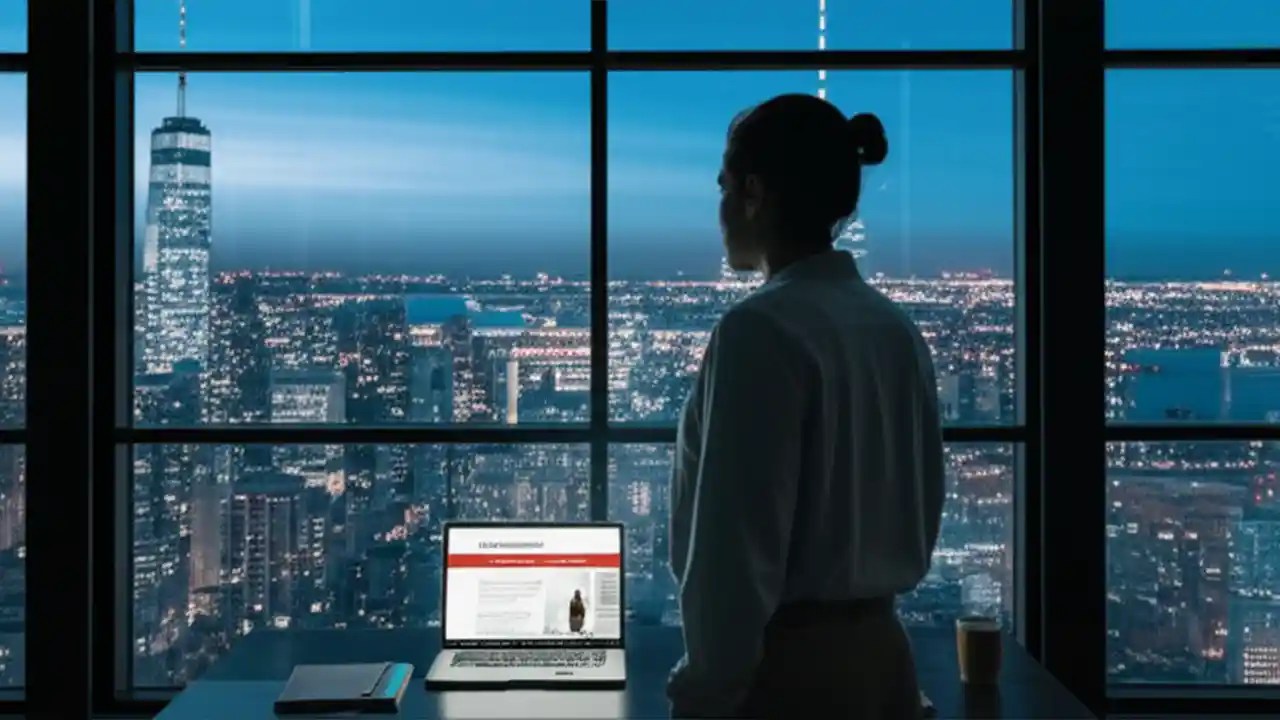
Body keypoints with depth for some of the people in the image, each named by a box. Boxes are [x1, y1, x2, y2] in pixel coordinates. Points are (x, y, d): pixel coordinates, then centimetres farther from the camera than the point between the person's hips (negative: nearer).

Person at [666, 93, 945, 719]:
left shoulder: (762, 330, -18)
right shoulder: (896, 327, 5)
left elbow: (737, 545, -19)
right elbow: (923, 506, 12)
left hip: (786, 665, -8)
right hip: (880, 650, 8)